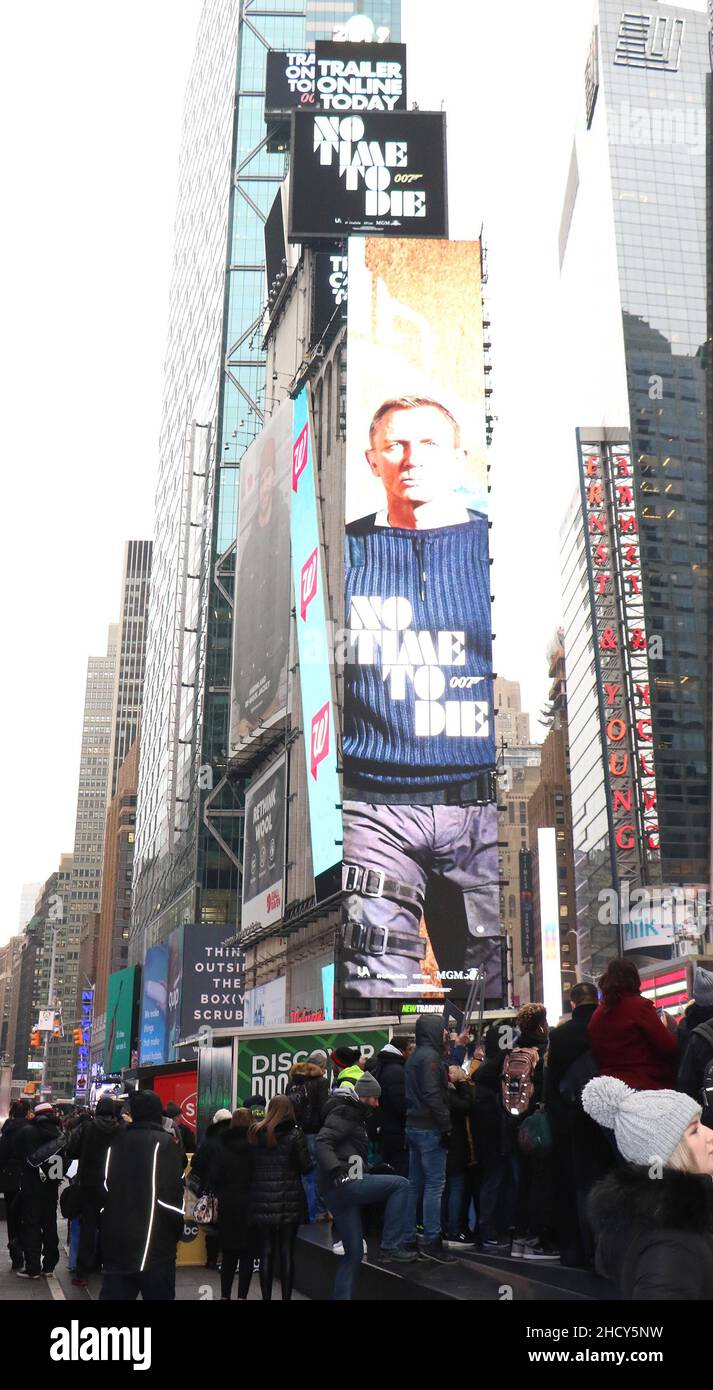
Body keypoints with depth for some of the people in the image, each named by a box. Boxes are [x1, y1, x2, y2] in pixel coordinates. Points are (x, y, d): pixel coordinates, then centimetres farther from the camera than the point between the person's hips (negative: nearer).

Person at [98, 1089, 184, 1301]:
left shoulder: (115, 1142, 6)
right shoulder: (164, 1142, -9)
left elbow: (104, 1187, 10)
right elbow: (171, 1192, -15)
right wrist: (179, 1228, -1)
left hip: (115, 1242, 5)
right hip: (155, 1245, -5)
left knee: (114, 1293, 9)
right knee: (159, 1294, 5)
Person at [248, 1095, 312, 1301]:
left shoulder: (256, 1133, 3)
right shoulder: (294, 1134, -8)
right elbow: (306, 1167, -6)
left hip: (261, 1200, 3)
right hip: (288, 1200, -3)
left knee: (266, 1251, 10)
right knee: (287, 1252, 5)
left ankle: (266, 1296, 13)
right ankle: (286, 1296, 6)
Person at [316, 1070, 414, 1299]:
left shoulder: (352, 1114, 24)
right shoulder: (344, 1113, -8)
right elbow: (322, 1143, -22)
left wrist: (374, 1168, 21)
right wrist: (336, 1171, -32)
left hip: (338, 1192, 10)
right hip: (345, 1185, -10)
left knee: (354, 1253, 14)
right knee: (400, 1184, -11)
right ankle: (392, 1245, -11)